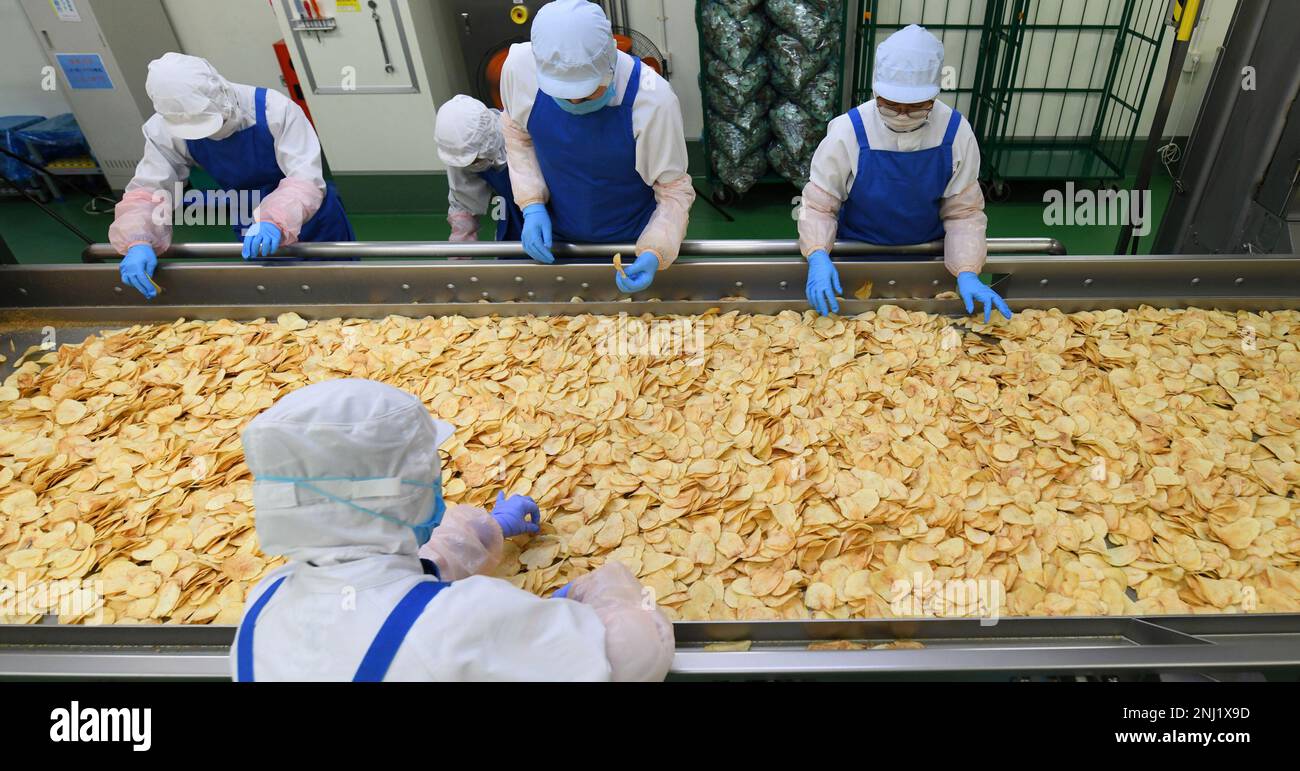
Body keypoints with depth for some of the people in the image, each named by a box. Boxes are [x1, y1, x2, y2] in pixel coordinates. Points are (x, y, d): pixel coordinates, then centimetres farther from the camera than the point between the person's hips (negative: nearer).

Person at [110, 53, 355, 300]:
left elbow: (306, 180, -36)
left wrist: (275, 222, -54)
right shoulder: (165, 130, -18)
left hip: (315, 227, -3)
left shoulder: (274, 110, -29)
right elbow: (148, 190, -19)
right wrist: (138, 243, -39)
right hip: (250, 234, 3)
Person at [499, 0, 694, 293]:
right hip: (554, 236, 2)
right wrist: (532, 205, -13)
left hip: (635, 241, -2)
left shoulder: (653, 99, -32)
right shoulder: (519, 67, -23)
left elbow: (674, 190, -20)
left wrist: (655, 253, -36)